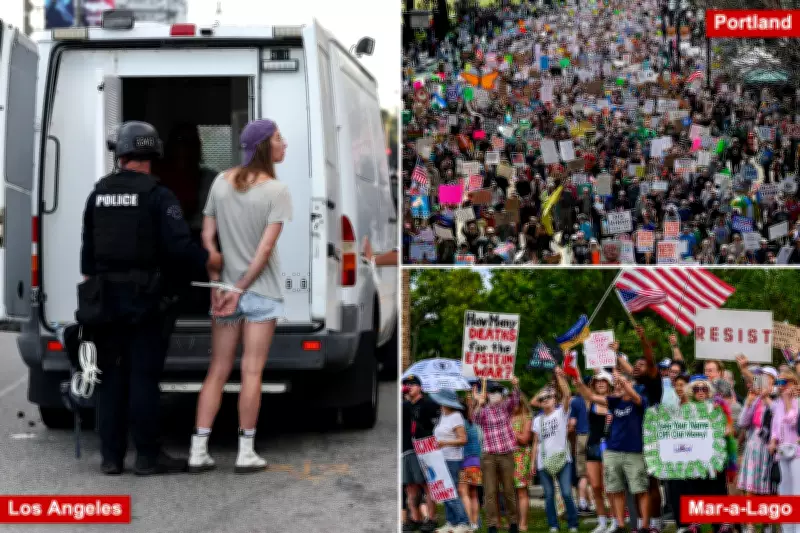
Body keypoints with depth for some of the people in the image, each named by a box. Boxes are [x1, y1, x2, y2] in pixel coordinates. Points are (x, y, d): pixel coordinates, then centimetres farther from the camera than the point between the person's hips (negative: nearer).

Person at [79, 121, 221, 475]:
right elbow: (179, 246, -17)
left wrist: (91, 281, 23)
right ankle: (147, 456, 2)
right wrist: (209, 261, -2)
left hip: (106, 297, 5)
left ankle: (111, 456, 12)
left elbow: (88, 250, 13)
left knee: (111, 377, 9)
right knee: (143, 377, -1)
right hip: (143, 299, -5)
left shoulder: (98, 195, 8)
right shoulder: (158, 195, -10)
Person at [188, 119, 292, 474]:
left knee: (218, 371, 9)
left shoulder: (221, 182, 4)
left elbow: (207, 237, 1)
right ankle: (245, 453, 7)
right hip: (261, 291, -4)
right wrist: (241, 290, -10)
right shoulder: (276, 191, -11)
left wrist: (218, 285, 1)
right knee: (252, 371, 2)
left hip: (225, 287, 4)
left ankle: (198, 451, 8)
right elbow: (266, 248, -16)